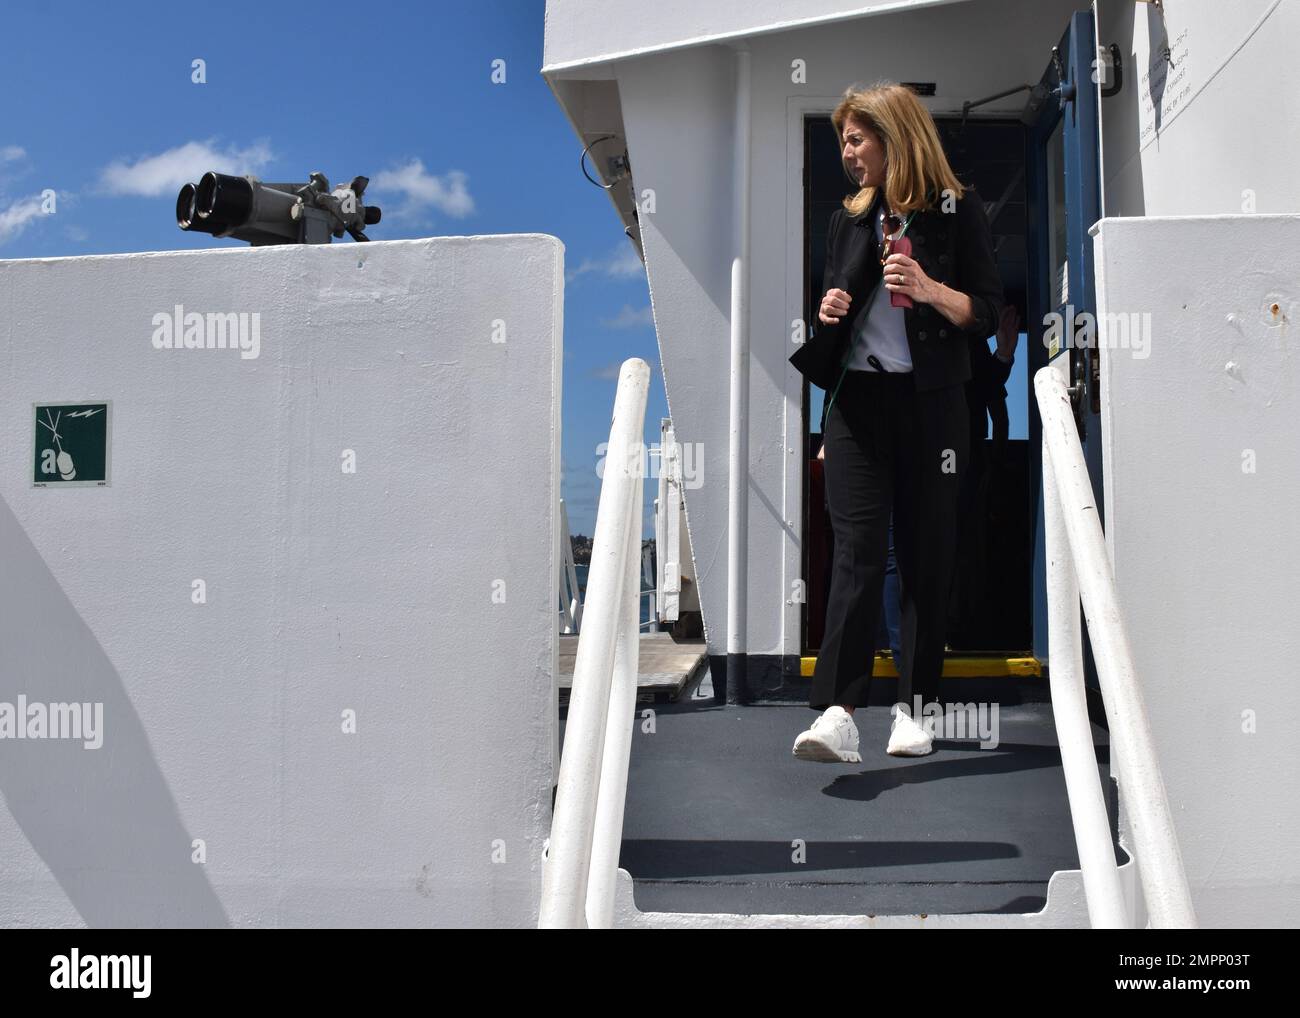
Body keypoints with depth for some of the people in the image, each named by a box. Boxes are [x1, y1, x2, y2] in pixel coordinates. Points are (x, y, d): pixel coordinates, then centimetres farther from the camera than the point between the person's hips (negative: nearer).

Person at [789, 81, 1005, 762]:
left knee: (926, 552, 2)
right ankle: (838, 713, -15)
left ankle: (912, 707, 12)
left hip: (931, 403, -2)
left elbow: (988, 314, 0)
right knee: (856, 551, -9)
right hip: (858, 400, 2)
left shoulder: (958, 211, 3)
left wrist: (931, 290, -17)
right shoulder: (849, 218, 15)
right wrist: (828, 312, 1)